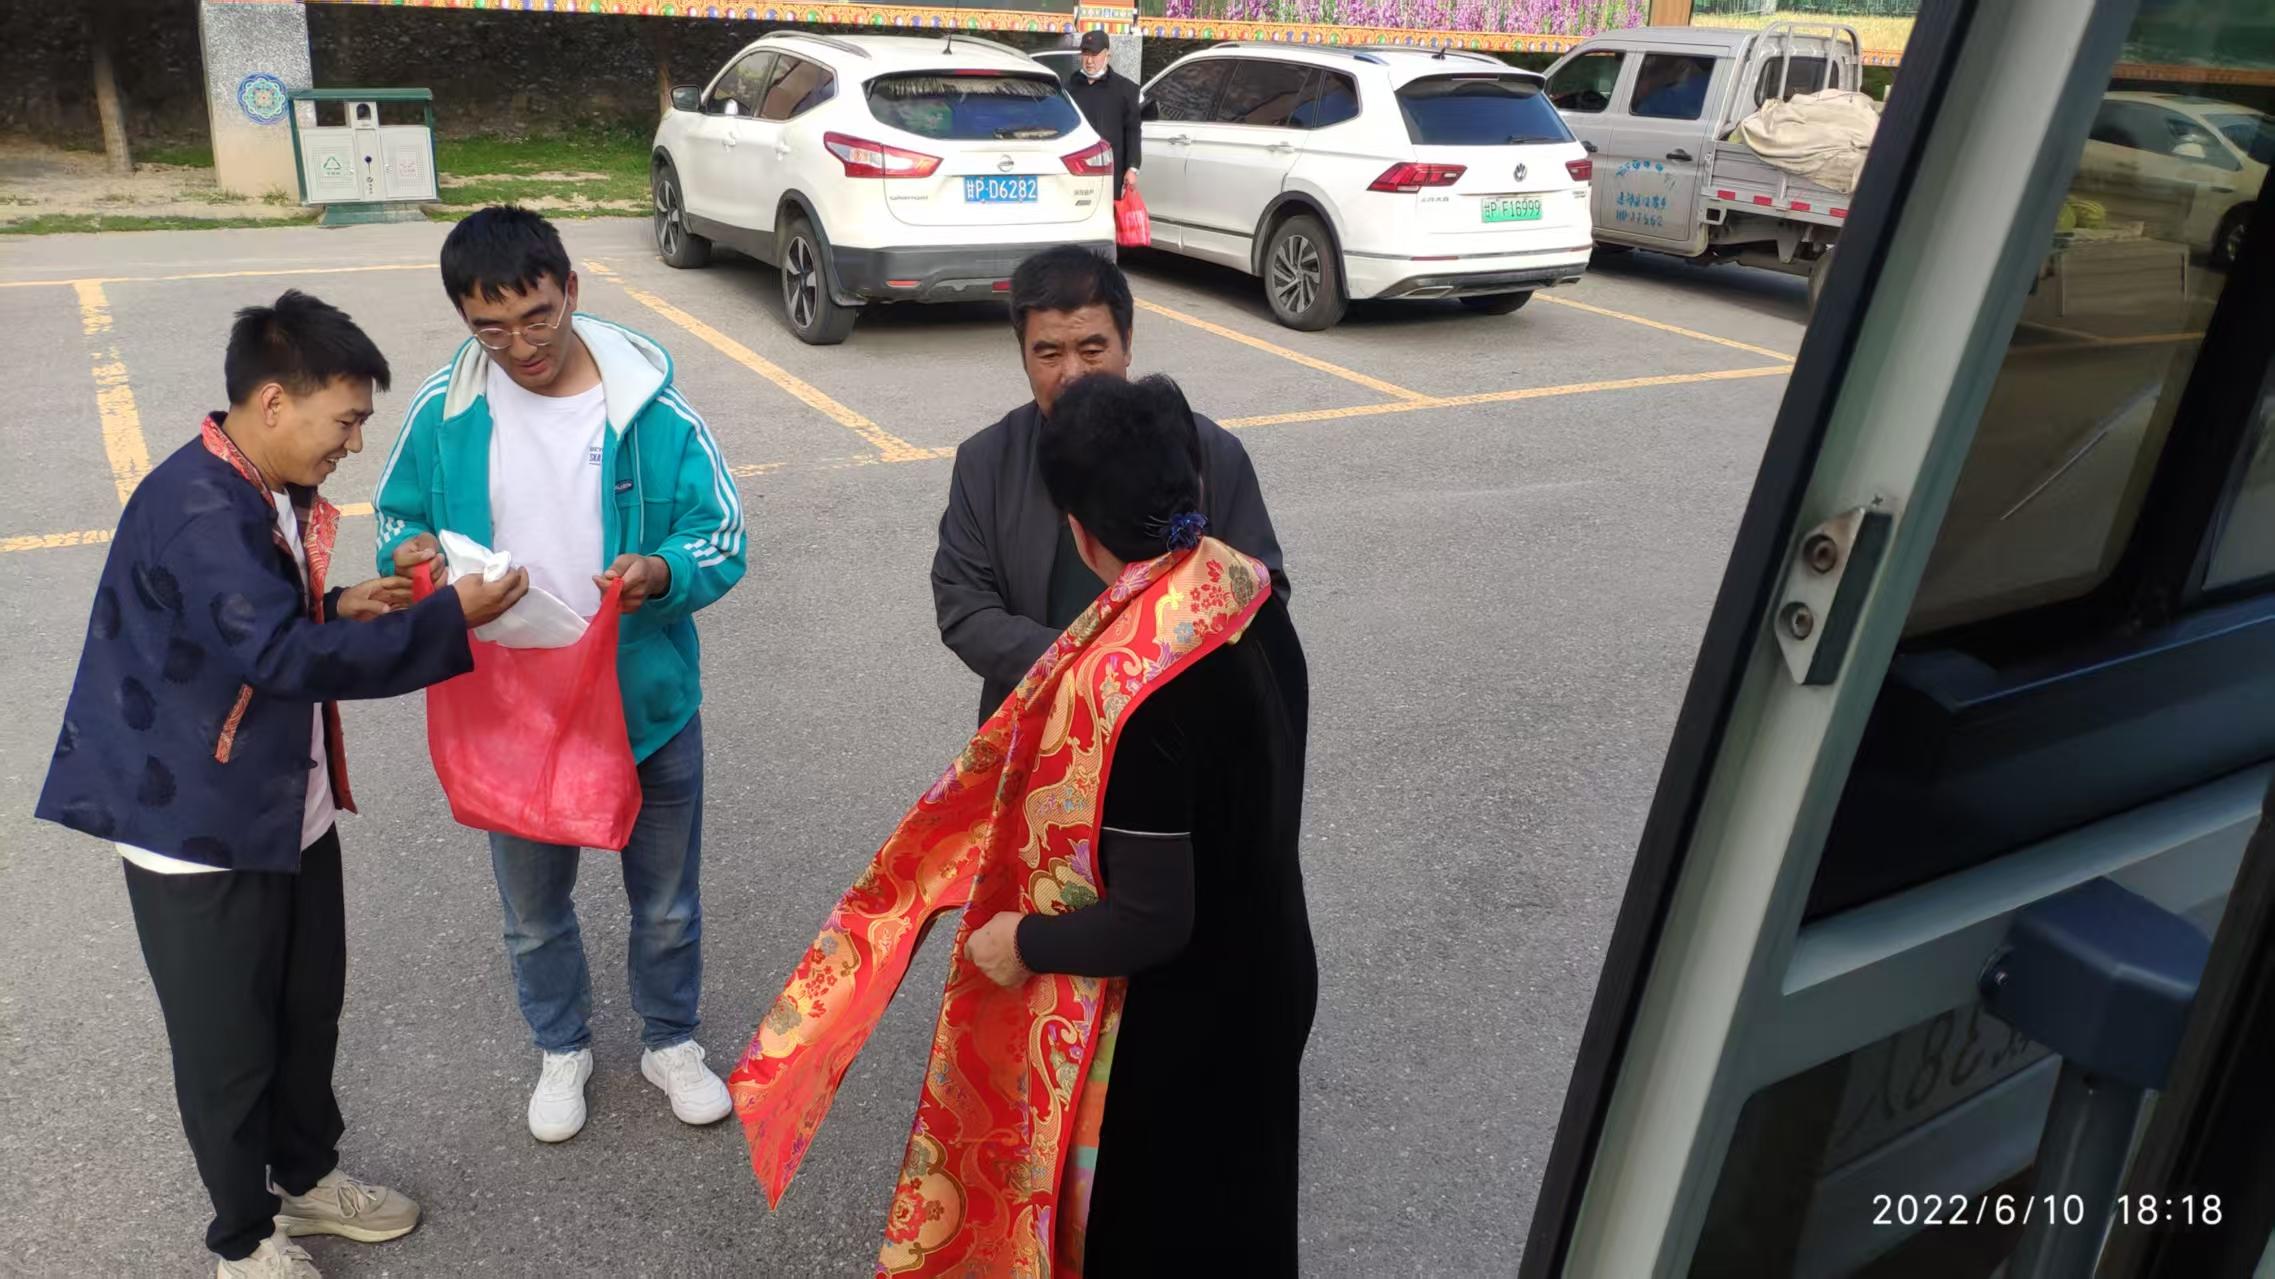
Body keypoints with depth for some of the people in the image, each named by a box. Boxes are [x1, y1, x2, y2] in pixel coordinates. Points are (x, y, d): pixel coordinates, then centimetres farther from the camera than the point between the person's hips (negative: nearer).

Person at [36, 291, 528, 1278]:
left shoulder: (268, 495, 4)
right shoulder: (195, 506, -25)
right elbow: (284, 657, -33)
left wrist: (340, 609, -1)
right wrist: (447, 621, -28)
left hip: (291, 810, 9)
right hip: (200, 828, -9)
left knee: (308, 1011, 22)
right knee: (228, 1043, 10)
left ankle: (303, 1176, 44)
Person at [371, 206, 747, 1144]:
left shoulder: (651, 404, -14)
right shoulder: (444, 410, -7)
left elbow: (723, 538, -10)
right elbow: (398, 516, 7)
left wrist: (664, 572, -32)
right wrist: (409, 553, -17)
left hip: (648, 703, -1)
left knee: (665, 900, 17)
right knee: (533, 908, 20)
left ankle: (670, 1042, 43)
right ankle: (562, 1048, 47)